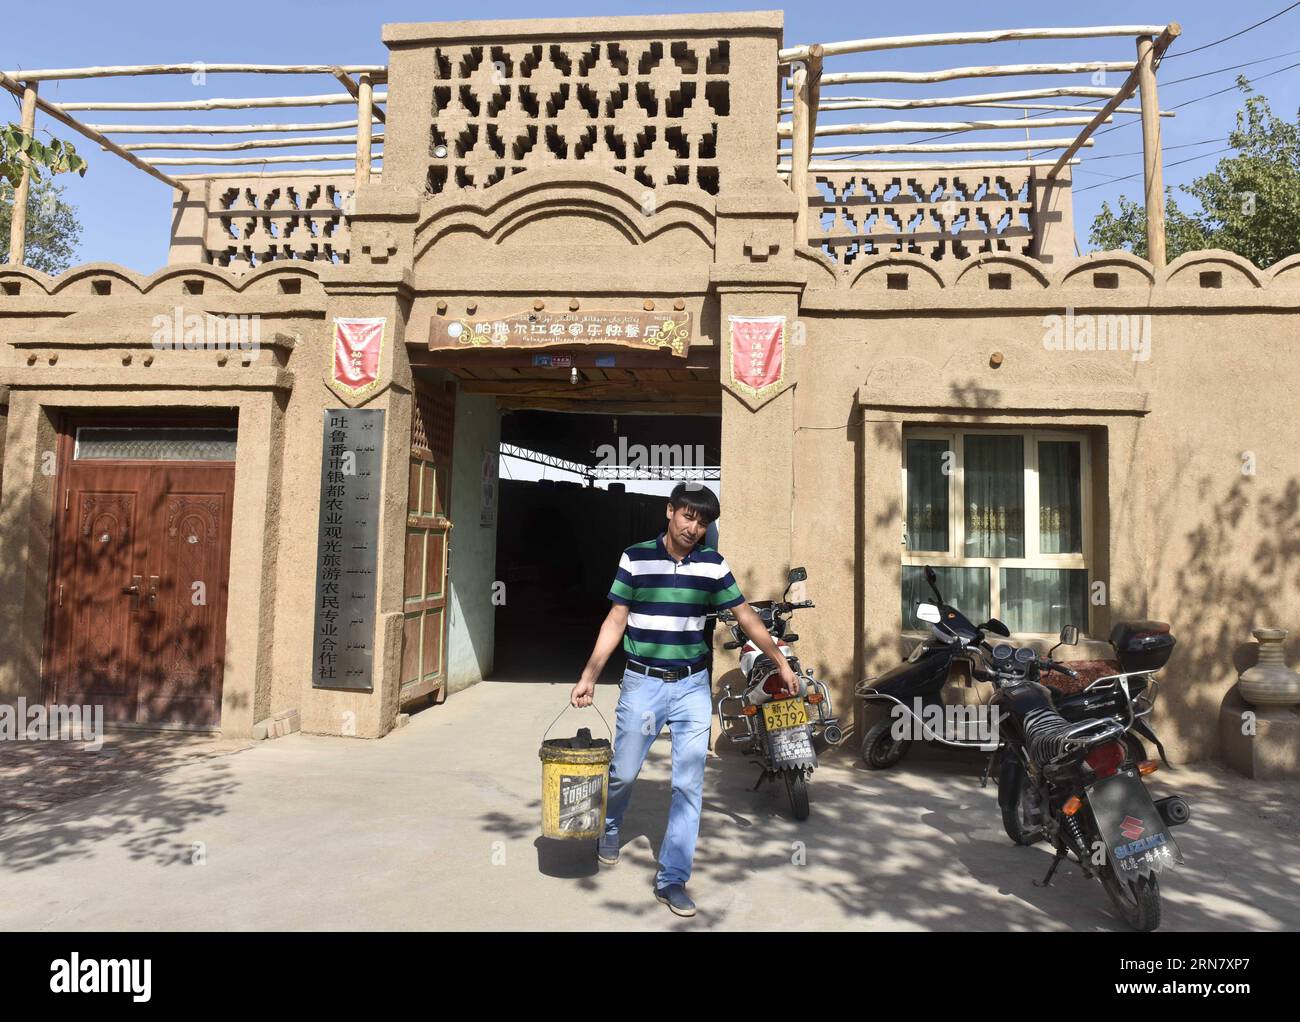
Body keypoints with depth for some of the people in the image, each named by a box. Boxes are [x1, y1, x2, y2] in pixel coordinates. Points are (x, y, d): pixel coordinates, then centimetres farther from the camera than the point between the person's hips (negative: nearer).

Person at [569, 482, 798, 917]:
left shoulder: (713, 564, 0)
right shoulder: (635, 558, -4)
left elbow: (746, 616, 9)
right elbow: (615, 622, -2)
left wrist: (781, 663, 12)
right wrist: (589, 676, -8)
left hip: (693, 687, 1)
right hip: (643, 684, -1)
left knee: (689, 786, 1)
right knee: (623, 772, 10)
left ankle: (672, 879, 13)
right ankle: (608, 829, 42)